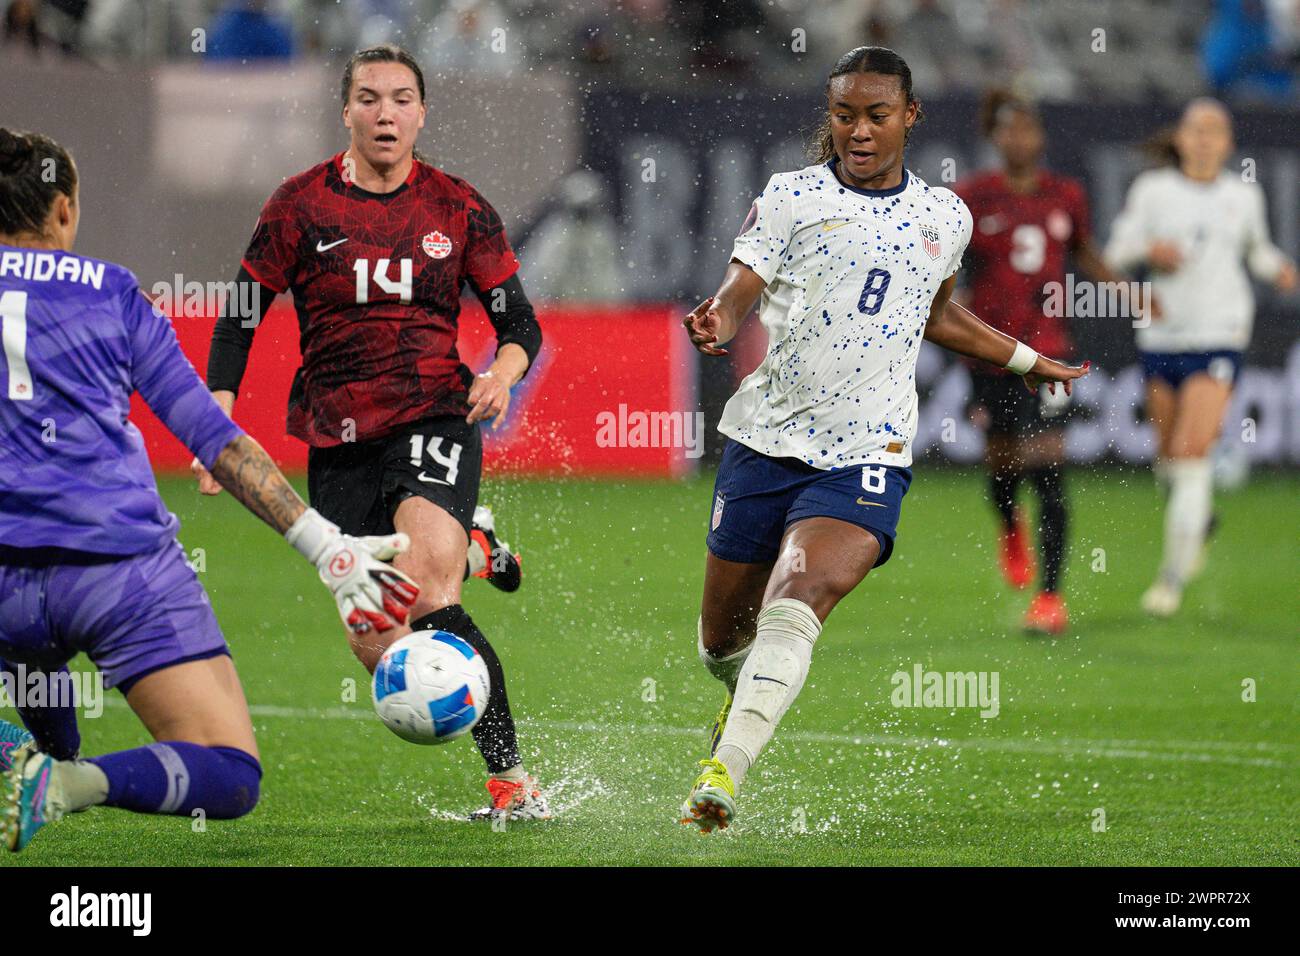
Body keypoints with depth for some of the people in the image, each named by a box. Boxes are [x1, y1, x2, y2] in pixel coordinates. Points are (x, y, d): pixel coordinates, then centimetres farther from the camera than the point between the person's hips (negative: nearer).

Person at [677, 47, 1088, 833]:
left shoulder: (946, 218, 12)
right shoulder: (790, 198, 2)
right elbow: (739, 288, -7)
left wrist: (1027, 361, 36)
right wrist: (717, 324, -30)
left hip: (865, 456, 0)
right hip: (767, 436, 0)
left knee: (796, 604, -25)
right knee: (724, 633, 11)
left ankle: (725, 775, -33)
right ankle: (746, 698, 47)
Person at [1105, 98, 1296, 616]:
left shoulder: (1245, 195, 6)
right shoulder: (1152, 190, 1)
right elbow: (1115, 251, 1)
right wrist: (1149, 250, -18)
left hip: (1219, 338, -1)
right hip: (1162, 335, 1)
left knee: (1193, 454, -14)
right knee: (1168, 453, 11)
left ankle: (1173, 575, -10)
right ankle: (1198, 522, 44)